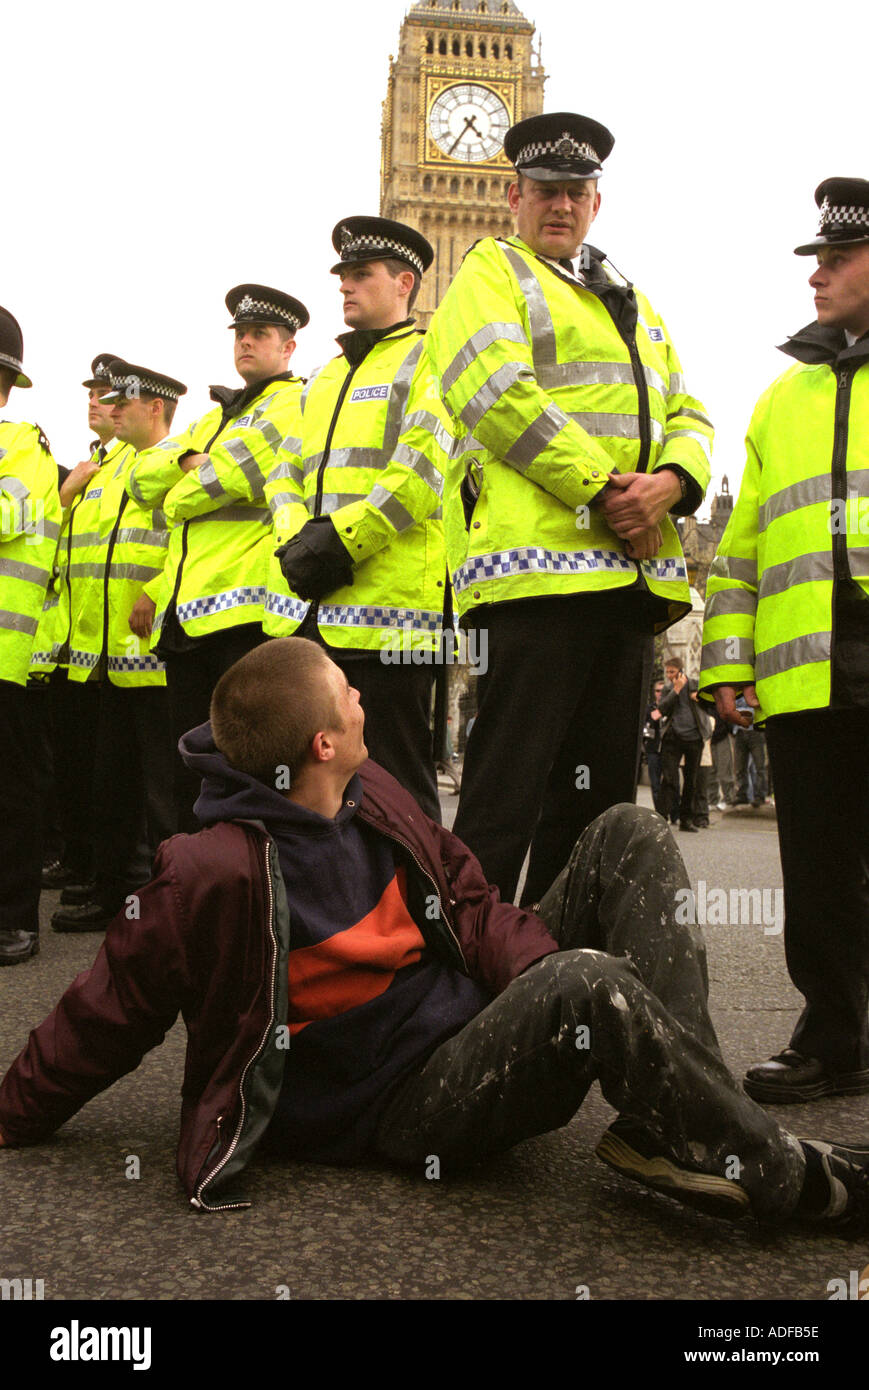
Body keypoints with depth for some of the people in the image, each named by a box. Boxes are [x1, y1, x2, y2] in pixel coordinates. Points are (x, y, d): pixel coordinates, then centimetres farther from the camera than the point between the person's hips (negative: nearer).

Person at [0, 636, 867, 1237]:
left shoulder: (370, 793, 2)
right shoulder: (217, 875, -21)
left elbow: (467, 900, 7)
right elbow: (107, 1012, -10)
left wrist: (546, 976, -10)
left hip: (480, 1016, 8)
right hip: (402, 1102, -8)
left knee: (630, 835, -1)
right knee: (588, 983, -38)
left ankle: (674, 1118, -17)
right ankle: (794, 1178, -17)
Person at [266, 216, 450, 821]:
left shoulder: (426, 359, 3)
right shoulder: (326, 378, 27)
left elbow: (422, 470, -12)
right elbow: (288, 471, 18)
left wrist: (340, 539, -17)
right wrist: (297, 540, -3)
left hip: (385, 610, -7)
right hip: (305, 609, 8)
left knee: (395, 784, -4)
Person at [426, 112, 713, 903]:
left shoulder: (633, 303, 28)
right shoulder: (493, 271, 7)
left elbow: (687, 415, 18)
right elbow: (499, 392, -11)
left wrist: (670, 482, -5)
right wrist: (603, 490, -15)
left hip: (631, 570, 7)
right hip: (540, 560, -7)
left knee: (599, 792, 9)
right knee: (507, 791, -9)